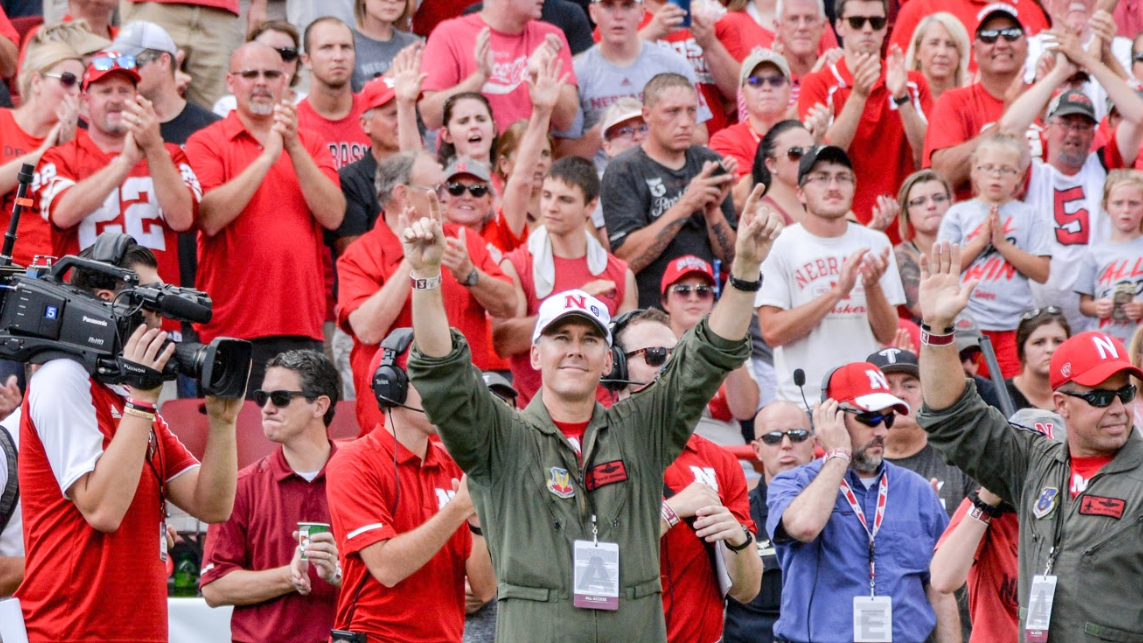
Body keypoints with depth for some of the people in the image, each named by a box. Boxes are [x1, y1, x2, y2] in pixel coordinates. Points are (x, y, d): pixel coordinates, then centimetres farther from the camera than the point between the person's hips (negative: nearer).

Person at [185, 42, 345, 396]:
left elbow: (333, 216, 0)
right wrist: (267, 156, -13)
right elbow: (209, 218, -12)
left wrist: (294, 147, -8)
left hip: (303, 329, 3)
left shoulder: (310, 145, 16)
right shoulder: (207, 143, 5)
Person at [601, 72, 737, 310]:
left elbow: (730, 256, 10)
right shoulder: (623, 172, -2)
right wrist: (685, 205, -15)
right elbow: (626, 259, -13)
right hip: (646, 314, -4)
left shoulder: (708, 163, 12)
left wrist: (713, 209, -7)